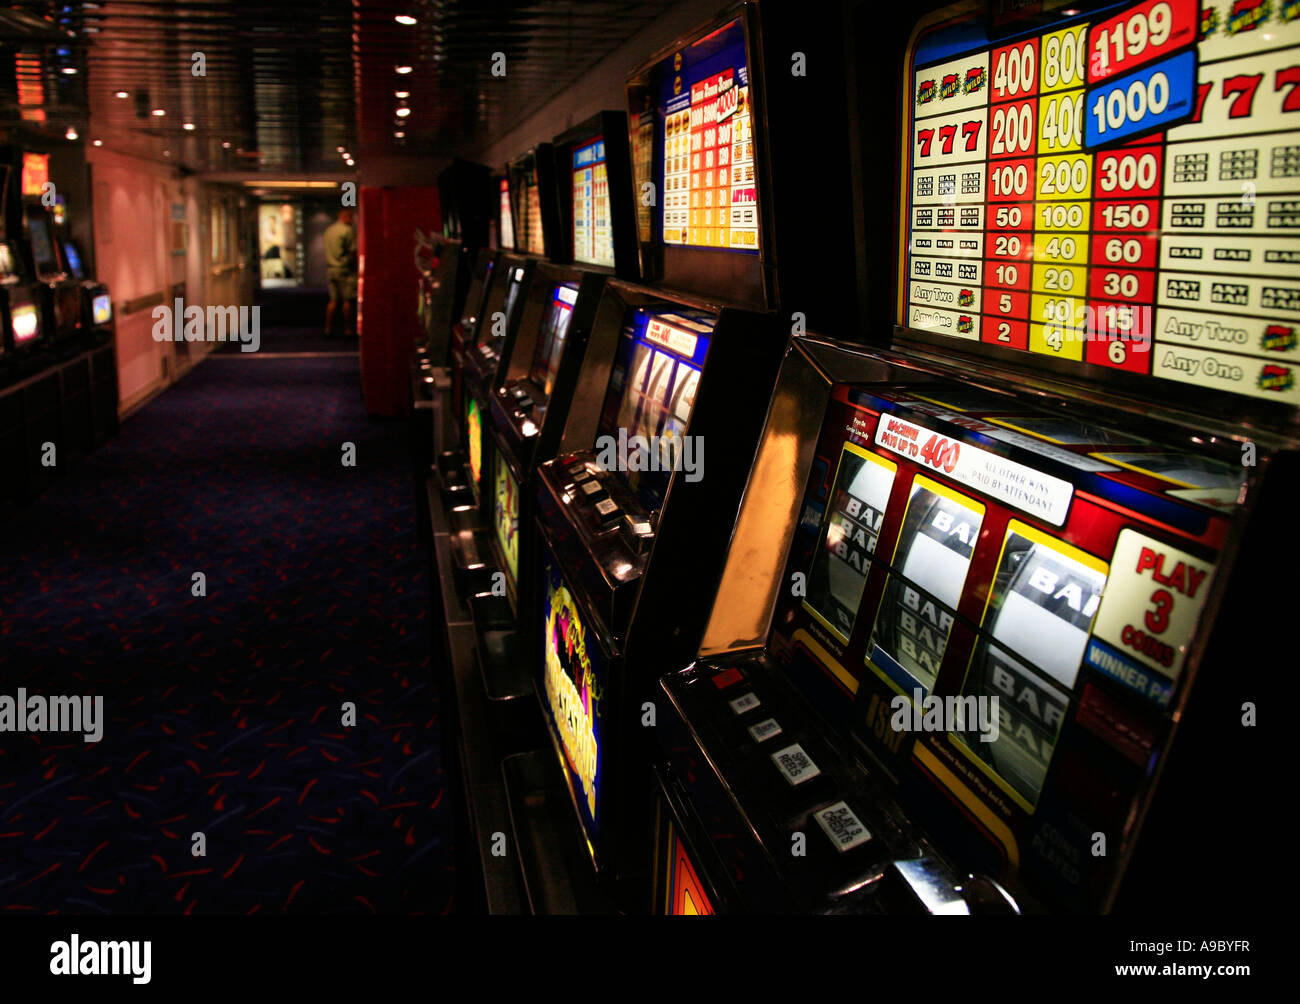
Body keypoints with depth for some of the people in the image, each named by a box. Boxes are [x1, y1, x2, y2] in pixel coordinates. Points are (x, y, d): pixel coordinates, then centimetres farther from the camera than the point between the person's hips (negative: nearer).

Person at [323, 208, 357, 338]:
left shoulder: (328, 230, 16)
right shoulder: (347, 230, -10)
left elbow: (329, 251, 18)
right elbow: (353, 251, -12)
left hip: (331, 268, 8)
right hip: (345, 270, -8)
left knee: (333, 300, 8)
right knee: (348, 300, -3)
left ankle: (328, 328, 5)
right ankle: (348, 330, -1)